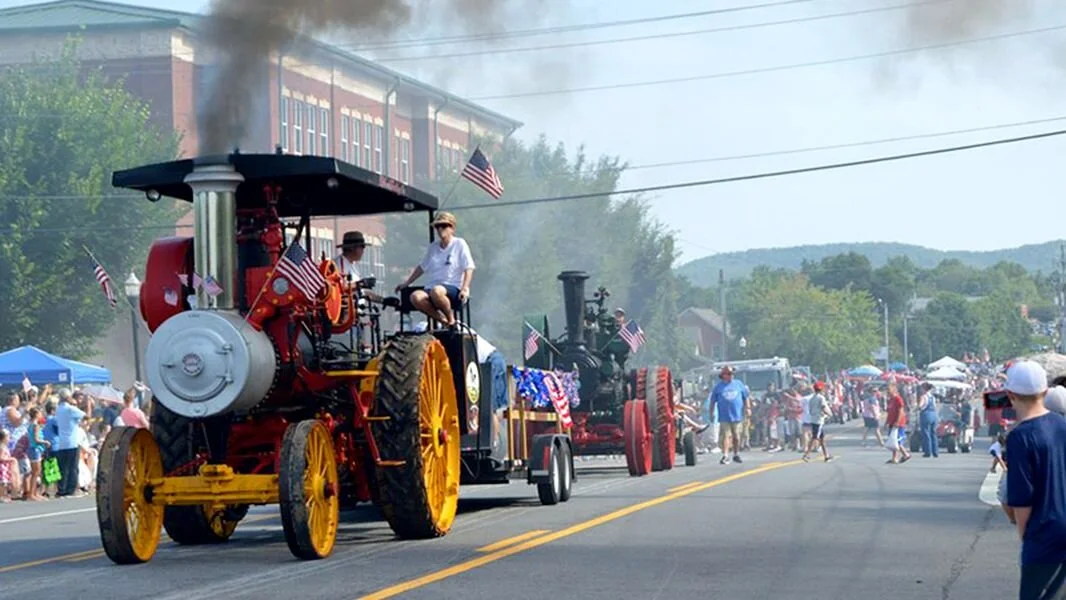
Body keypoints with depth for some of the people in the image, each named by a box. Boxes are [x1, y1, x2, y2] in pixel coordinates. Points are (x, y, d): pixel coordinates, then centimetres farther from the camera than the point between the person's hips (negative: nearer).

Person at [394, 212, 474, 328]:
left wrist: (465, 288, -13)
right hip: (431, 287, 5)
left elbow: (469, 268, 0)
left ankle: (451, 318, -16)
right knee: (415, 296, -31)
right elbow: (422, 267, 29)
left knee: (436, 291, -41)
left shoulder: (460, 244, 6)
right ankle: (443, 320, -18)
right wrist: (405, 283, 24)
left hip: (453, 289, -5)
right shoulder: (432, 247, 20)